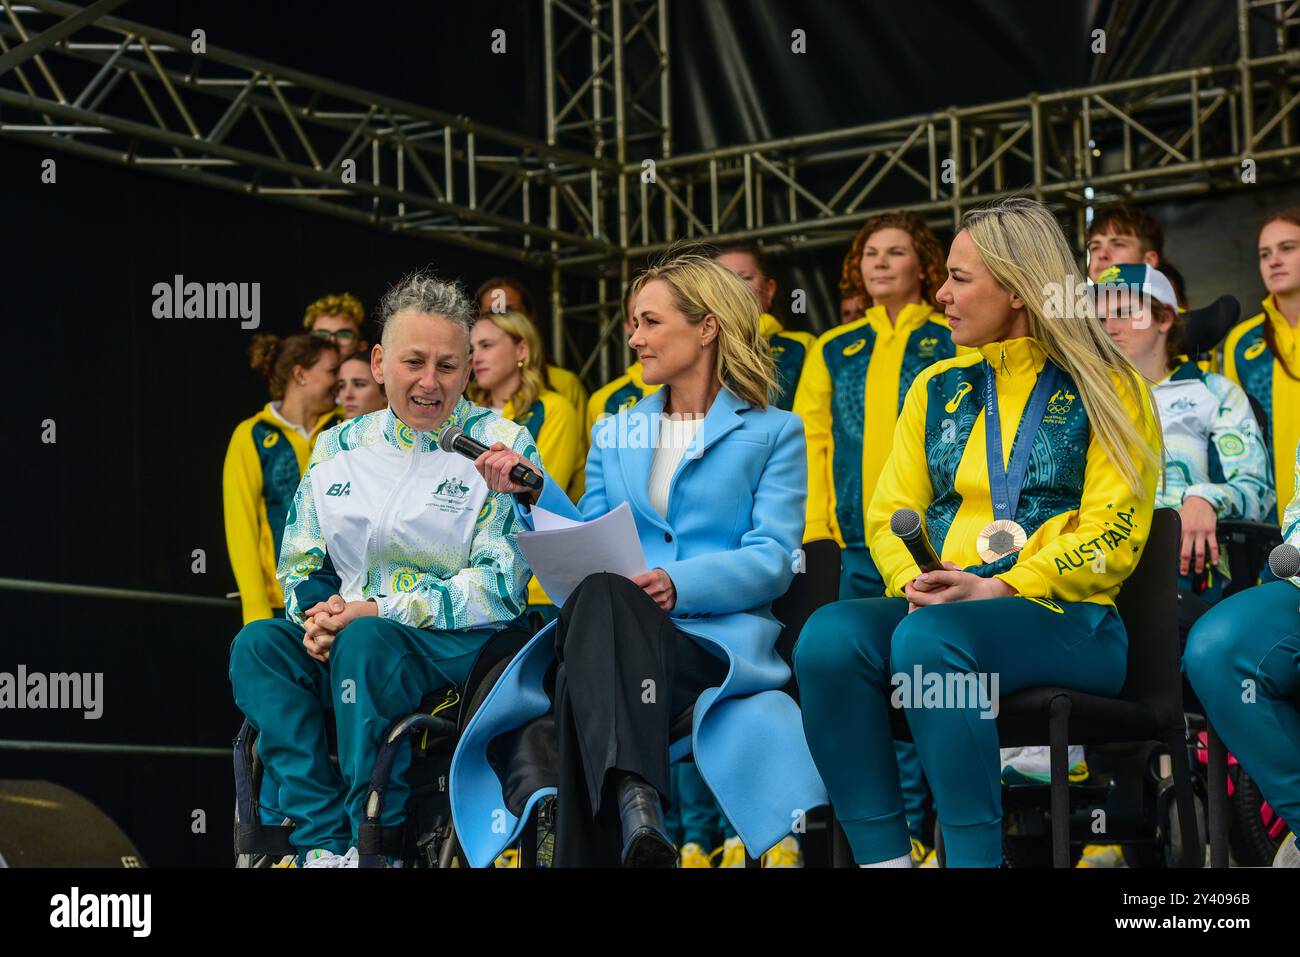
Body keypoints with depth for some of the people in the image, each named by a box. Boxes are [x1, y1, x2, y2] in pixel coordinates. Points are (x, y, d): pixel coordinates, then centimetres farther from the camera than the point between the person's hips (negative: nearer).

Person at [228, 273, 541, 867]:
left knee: (366, 641, -35)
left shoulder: (502, 446, -2)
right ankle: (326, 842, -27)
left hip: (461, 642, -5)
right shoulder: (339, 448, 12)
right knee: (257, 645, -23)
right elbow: (300, 566, 16)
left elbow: (500, 584, -11)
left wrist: (376, 611, -18)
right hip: (347, 636, 5)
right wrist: (317, 617, -10)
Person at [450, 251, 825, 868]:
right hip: (613, 633, 3)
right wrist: (534, 492, 4)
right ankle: (635, 805, -57)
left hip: (720, 636, -3)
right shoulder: (615, 435, 29)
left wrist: (682, 582, -17)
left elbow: (772, 560, 0)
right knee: (598, 593, -37)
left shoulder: (774, 433, 15)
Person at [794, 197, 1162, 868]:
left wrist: (1000, 589, -16)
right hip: (935, 608, 5)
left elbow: (1112, 536, -4)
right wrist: (913, 581, -8)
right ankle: (881, 854, -27)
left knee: (928, 639, -37)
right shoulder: (937, 389, 20)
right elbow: (889, 512, 15)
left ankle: (973, 855, -33)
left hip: (1066, 622, -4)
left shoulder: (1105, 390, 5)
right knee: (829, 635, -28)